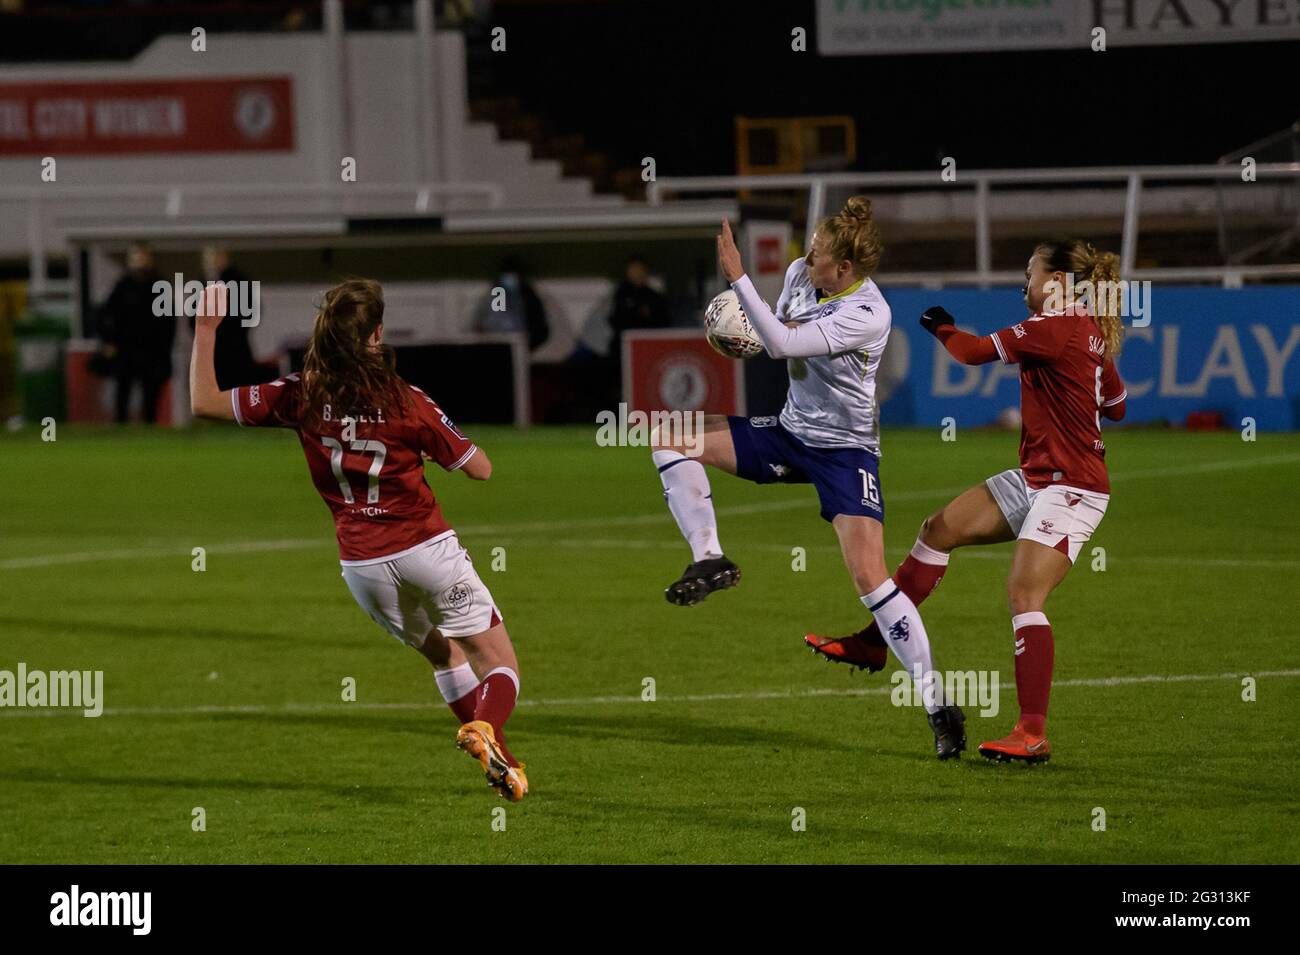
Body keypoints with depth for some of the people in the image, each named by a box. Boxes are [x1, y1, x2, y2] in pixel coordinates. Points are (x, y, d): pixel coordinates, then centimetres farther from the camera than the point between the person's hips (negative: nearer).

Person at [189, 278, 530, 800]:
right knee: (498, 664, 3)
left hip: (362, 563, 4)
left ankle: (501, 761, 21)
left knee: (444, 654, 26)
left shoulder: (300, 396, -7)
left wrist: (206, 331, 2)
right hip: (426, 549, -4)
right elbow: (480, 468, -5)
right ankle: (485, 730, -29)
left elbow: (205, 401, -4)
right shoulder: (406, 402, -13)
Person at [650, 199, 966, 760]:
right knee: (668, 434, -4)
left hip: (846, 447, -8)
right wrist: (744, 334, -8)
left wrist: (737, 277, -33)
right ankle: (708, 560, -1)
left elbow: (781, 344, -32)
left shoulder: (868, 315, -26)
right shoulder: (799, 274, -3)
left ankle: (937, 703, -13)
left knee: (869, 576, -20)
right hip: (790, 434, 8)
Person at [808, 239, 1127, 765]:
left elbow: (975, 351, -15)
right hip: (1035, 479, 11)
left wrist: (943, 327, 4)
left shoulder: (1054, 328, -19)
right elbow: (1116, 405, 21)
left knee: (1024, 593, -19)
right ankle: (872, 643, 22)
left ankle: (1033, 734, -21)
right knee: (940, 529, 12)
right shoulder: (1091, 331, 9)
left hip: (1070, 489, -11)